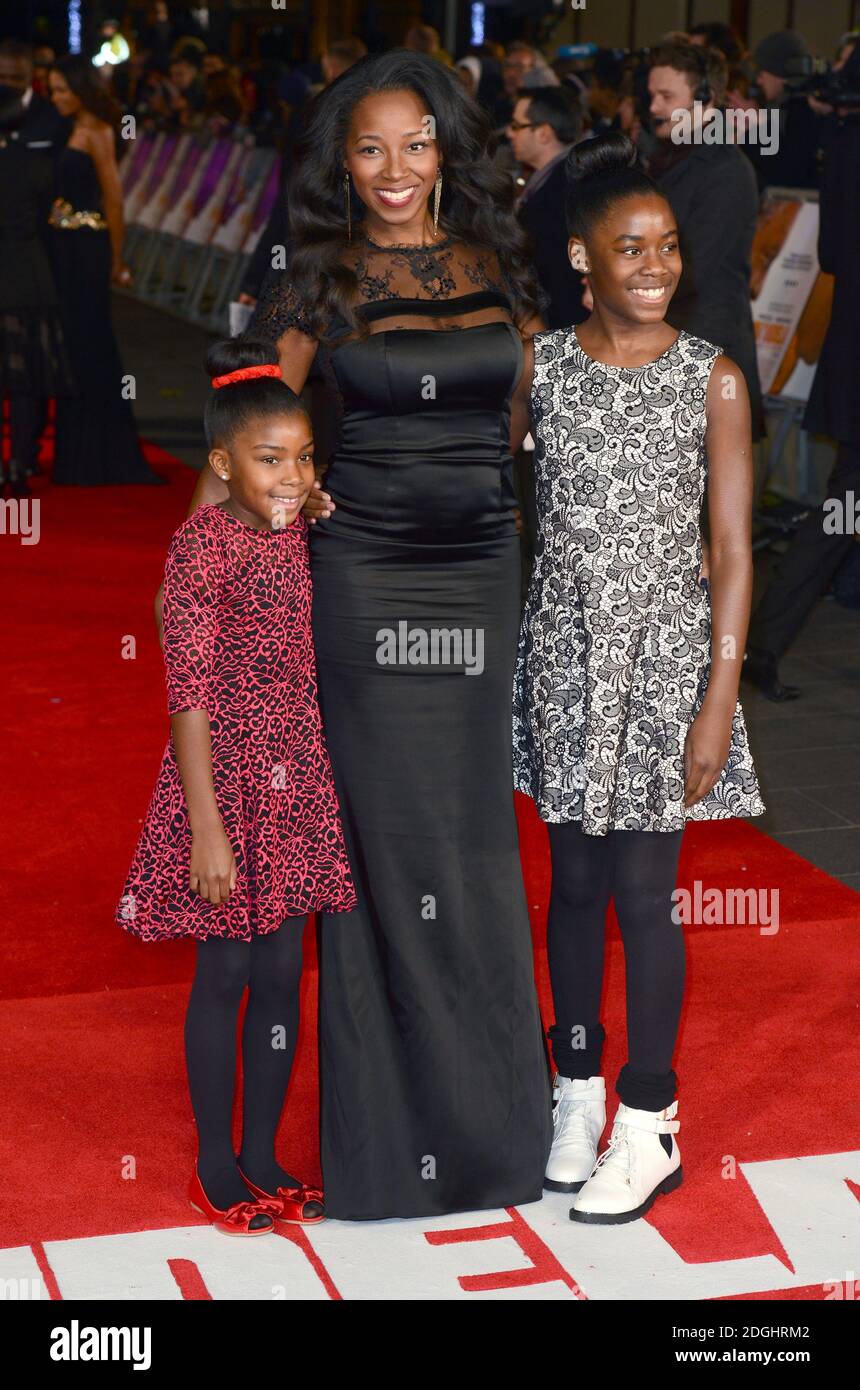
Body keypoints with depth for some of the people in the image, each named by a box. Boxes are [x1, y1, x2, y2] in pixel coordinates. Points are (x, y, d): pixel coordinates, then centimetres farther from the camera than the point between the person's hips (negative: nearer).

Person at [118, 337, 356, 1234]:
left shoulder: (300, 536, 6)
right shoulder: (202, 545, -14)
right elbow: (189, 693, -17)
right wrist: (207, 829, -19)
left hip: (298, 783, 6)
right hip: (228, 777, -6)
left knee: (281, 973, 12)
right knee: (225, 973, 5)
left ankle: (262, 1156, 26)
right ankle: (215, 1167, 20)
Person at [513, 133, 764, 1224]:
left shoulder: (711, 378, -4)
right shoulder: (540, 366, 1)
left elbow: (734, 551, -4)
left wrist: (719, 702, -9)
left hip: (665, 653, -2)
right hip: (564, 650, 2)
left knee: (642, 890, 2)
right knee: (573, 880, 11)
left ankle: (647, 1126, 16)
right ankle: (579, 1092, 28)